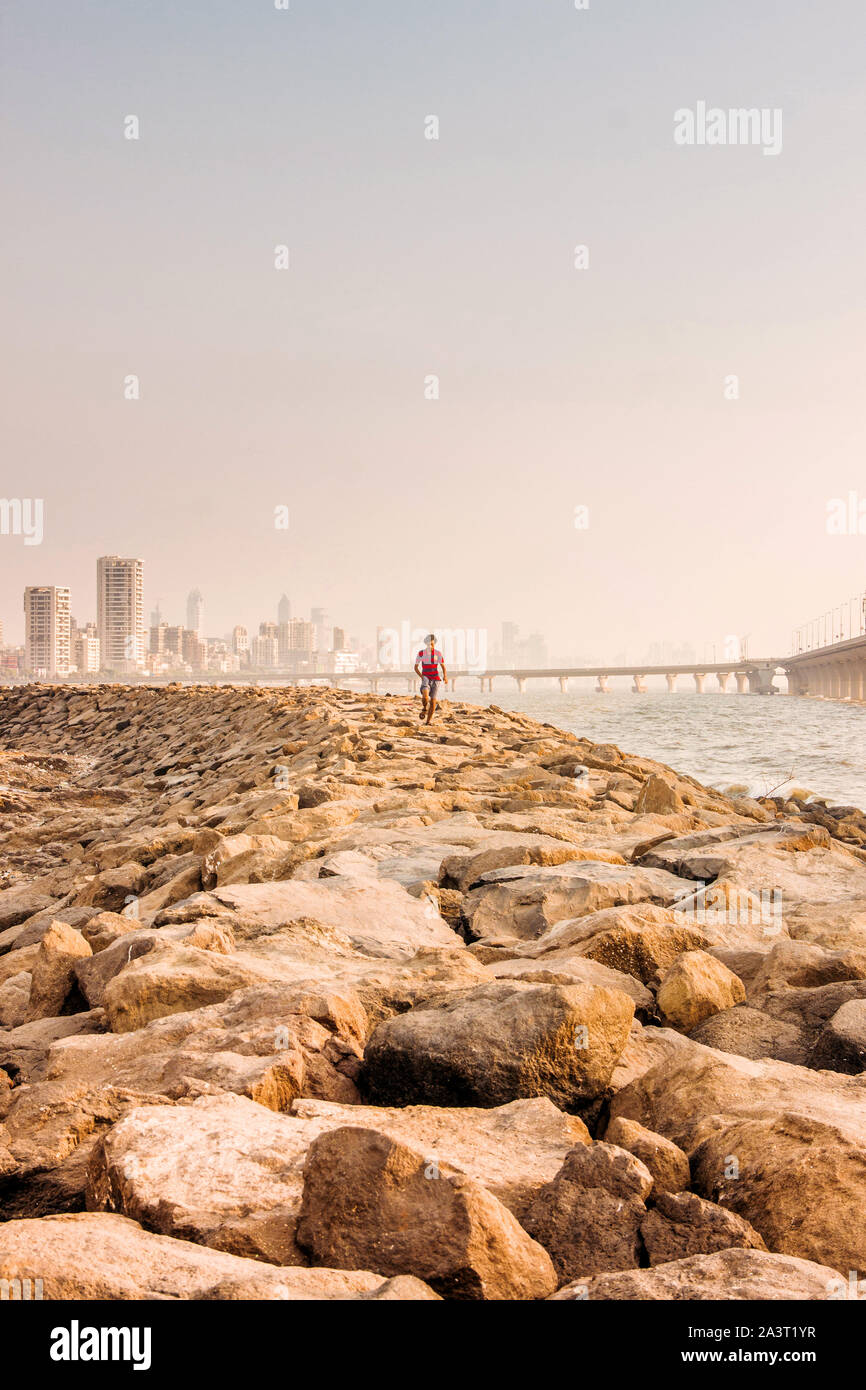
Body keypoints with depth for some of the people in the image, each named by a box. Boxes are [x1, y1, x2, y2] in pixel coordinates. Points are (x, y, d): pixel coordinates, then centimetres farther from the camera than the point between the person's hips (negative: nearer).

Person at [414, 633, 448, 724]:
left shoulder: (438, 653, 0)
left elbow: (443, 666, 5)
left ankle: (429, 721, 13)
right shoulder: (421, 653, -3)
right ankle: (424, 708, 7)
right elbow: (416, 667, 6)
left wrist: (445, 676, -15)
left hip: (435, 680, 1)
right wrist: (422, 677, -9)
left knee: (433, 701, -4)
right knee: (425, 697, -27)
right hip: (426, 678, -1)